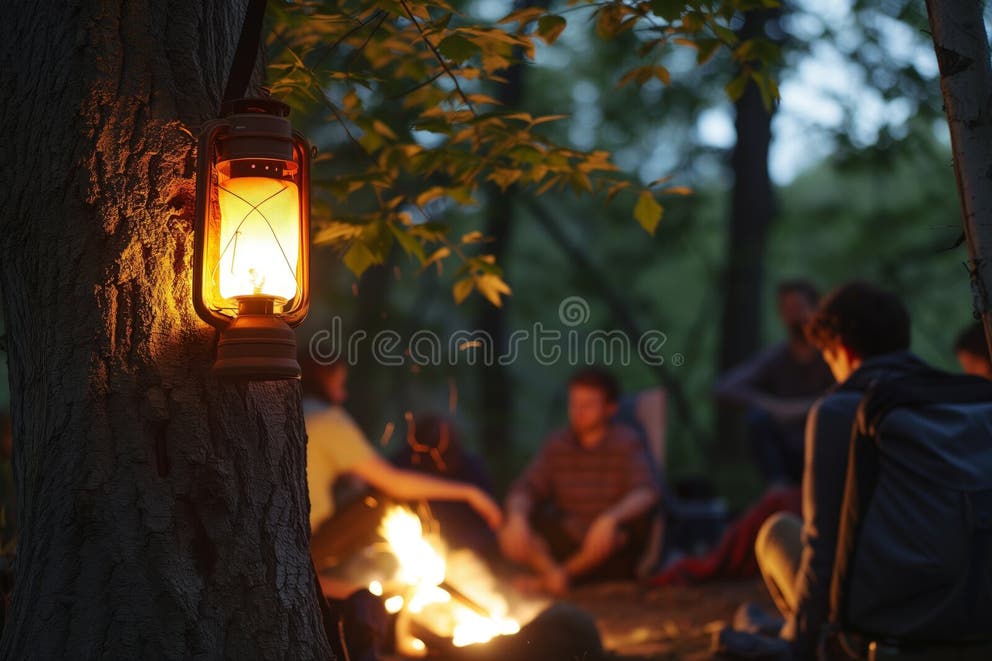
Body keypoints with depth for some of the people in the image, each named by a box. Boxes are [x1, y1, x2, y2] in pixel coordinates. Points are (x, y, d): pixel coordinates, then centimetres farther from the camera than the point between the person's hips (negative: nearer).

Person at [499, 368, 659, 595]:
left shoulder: (626, 442, -7)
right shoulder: (557, 445, 4)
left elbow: (646, 492, -23)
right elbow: (525, 489, -5)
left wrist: (610, 520, -43)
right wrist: (517, 517, -29)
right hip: (566, 546, 2)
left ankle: (560, 574, -16)